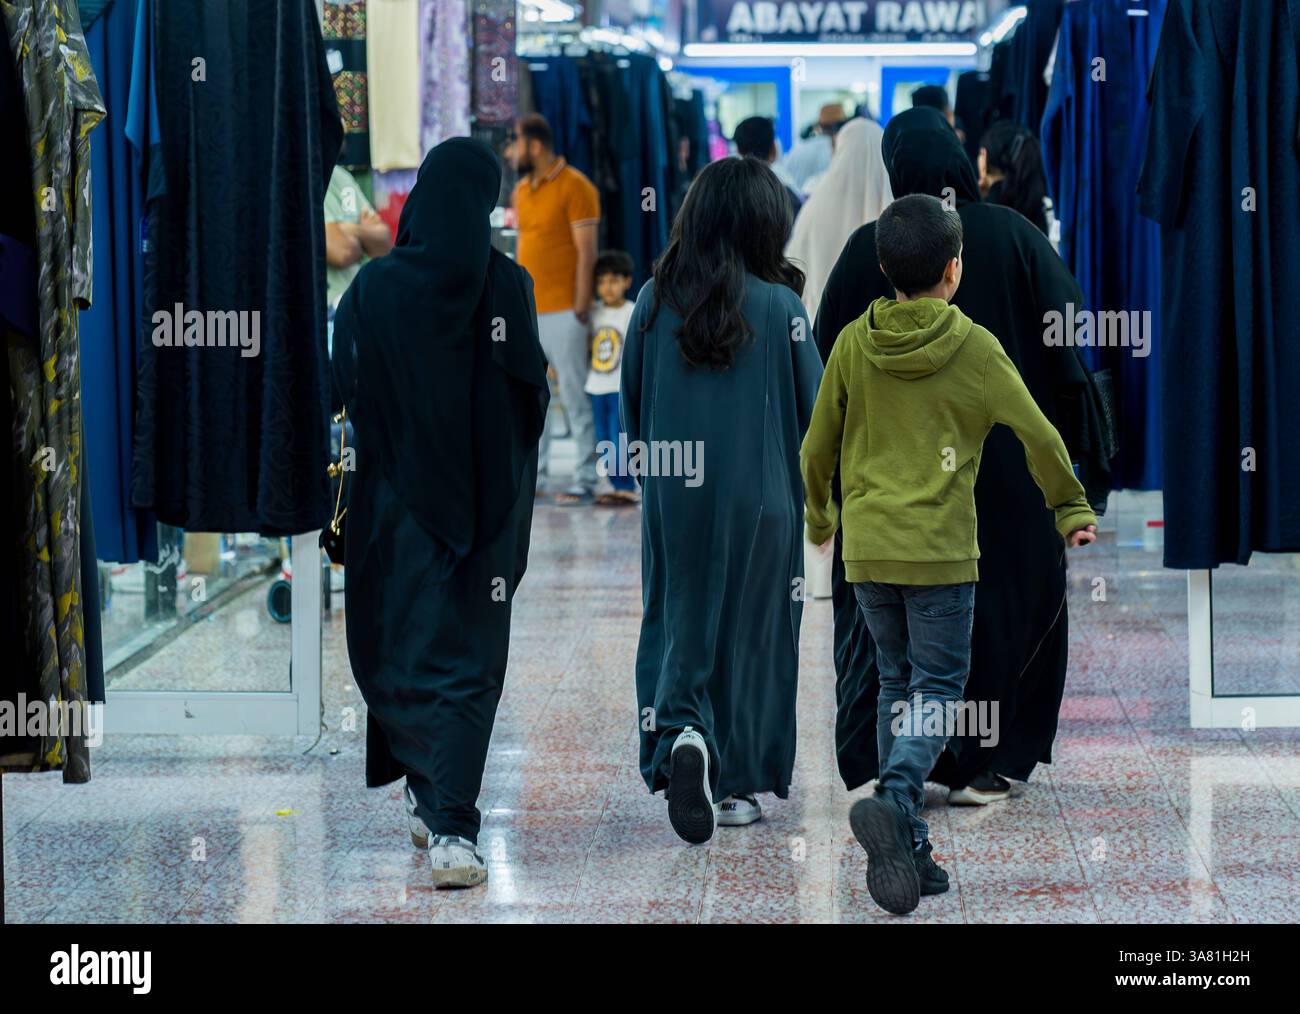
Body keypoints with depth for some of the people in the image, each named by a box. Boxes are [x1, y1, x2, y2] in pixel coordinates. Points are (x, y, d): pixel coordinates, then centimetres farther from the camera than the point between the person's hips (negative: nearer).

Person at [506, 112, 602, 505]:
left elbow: (586, 253, -11)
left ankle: (585, 480, 1)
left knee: (574, 396, -3)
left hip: (563, 311, -8)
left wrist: (580, 309, -15)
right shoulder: (522, 190, 14)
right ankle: (534, 476, 15)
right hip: (526, 311, 8)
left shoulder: (575, 188, -8)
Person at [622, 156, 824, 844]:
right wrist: (813, 487, 14)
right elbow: (815, 405, -4)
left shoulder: (655, 299, -3)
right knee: (752, 631, 10)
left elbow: (631, 402, 5)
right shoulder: (778, 306, -10)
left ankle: (680, 733, -14)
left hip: (673, 496, 2)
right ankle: (739, 782, 14)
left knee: (680, 626, 11)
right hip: (759, 498, -2)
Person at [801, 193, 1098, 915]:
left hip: (866, 549, 4)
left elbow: (818, 448, 9)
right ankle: (893, 801, -25)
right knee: (938, 689, 1)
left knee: (898, 685, 14)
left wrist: (819, 516, 27)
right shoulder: (974, 348, -6)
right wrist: (1072, 511, 13)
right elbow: (1040, 437, -2)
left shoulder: (853, 344, 2)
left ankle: (905, 849, 10)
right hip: (940, 550, -4)